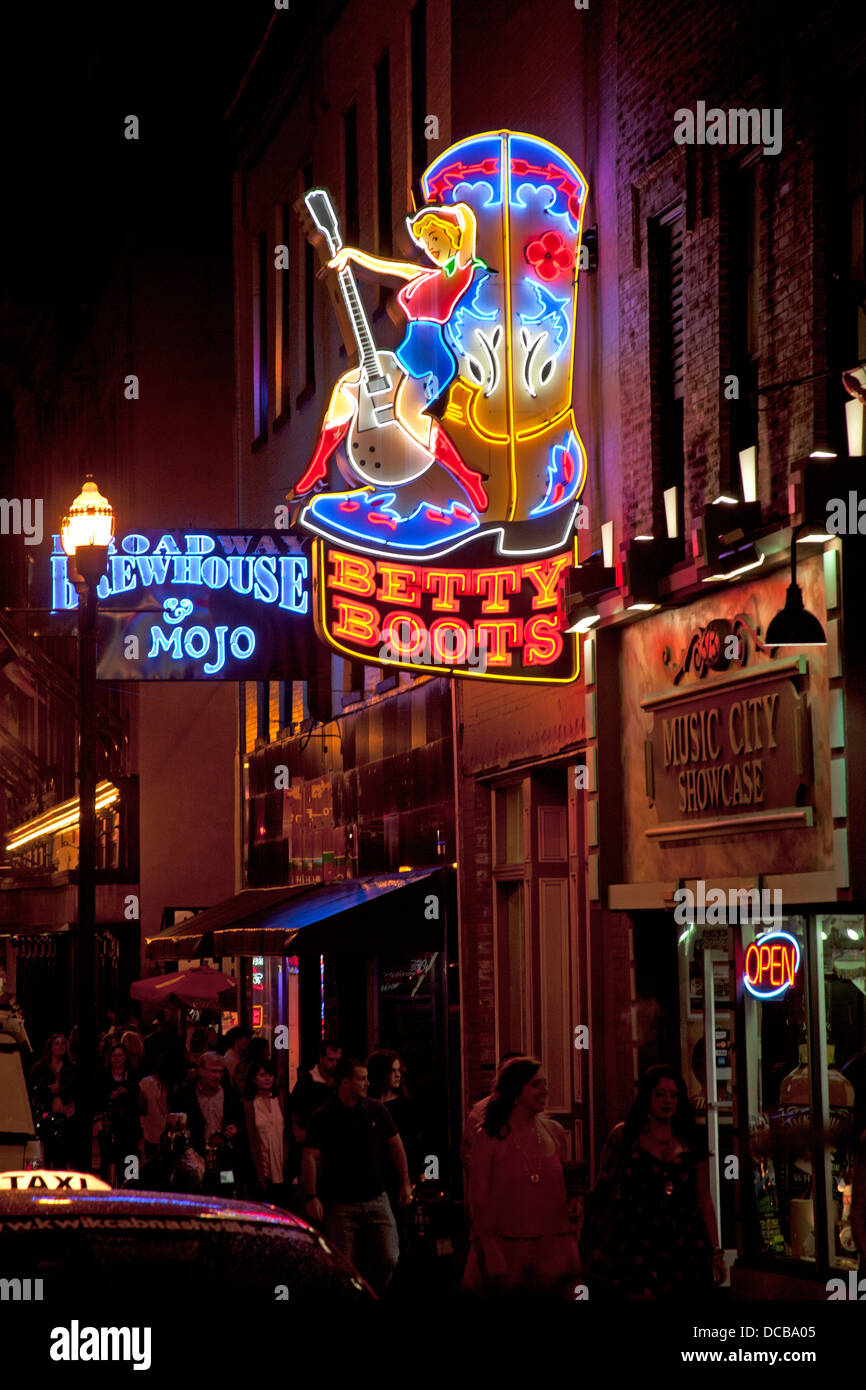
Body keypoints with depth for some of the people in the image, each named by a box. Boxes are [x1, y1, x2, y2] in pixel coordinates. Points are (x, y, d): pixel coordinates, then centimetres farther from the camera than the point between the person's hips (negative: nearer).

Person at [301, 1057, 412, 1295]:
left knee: (388, 1260, 1)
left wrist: (405, 1183, 11)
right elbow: (310, 1157, -10)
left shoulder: (376, 1110, 5)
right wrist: (311, 1197, -18)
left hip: (376, 1201, 4)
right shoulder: (323, 1118, -6)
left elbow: (395, 1146, 14)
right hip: (339, 1205, -3)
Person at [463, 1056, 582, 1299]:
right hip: (506, 1250, -4)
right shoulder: (489, 1138, -4)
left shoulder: (554, 1132, 8)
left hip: (552, 1250, 4)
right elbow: (478, 1199, -6)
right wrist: (492, 1252, -12)